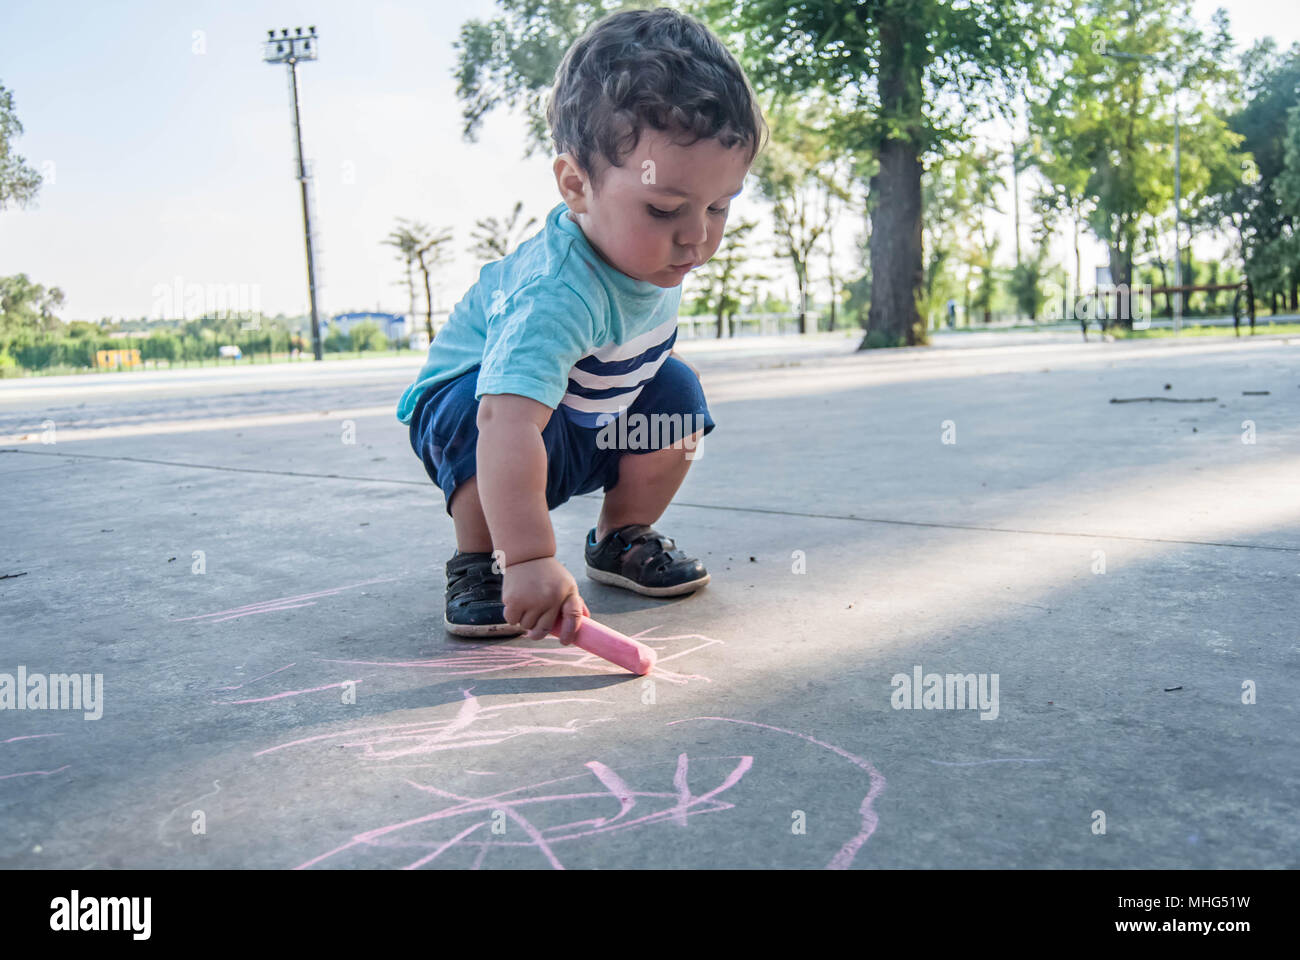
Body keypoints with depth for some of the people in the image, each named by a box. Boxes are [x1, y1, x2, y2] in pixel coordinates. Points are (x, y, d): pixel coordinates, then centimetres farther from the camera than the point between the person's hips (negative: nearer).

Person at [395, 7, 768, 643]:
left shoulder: (654, 250, -15)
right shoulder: (560, 293, -42)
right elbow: (509, 421, -54)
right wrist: (531, 560, -60)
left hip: (592, 414, 7)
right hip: (470, 401, -7)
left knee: (676, 392, -9)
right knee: (505, 422, -37)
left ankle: (621, 538, 10)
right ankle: (478, 563, -11)